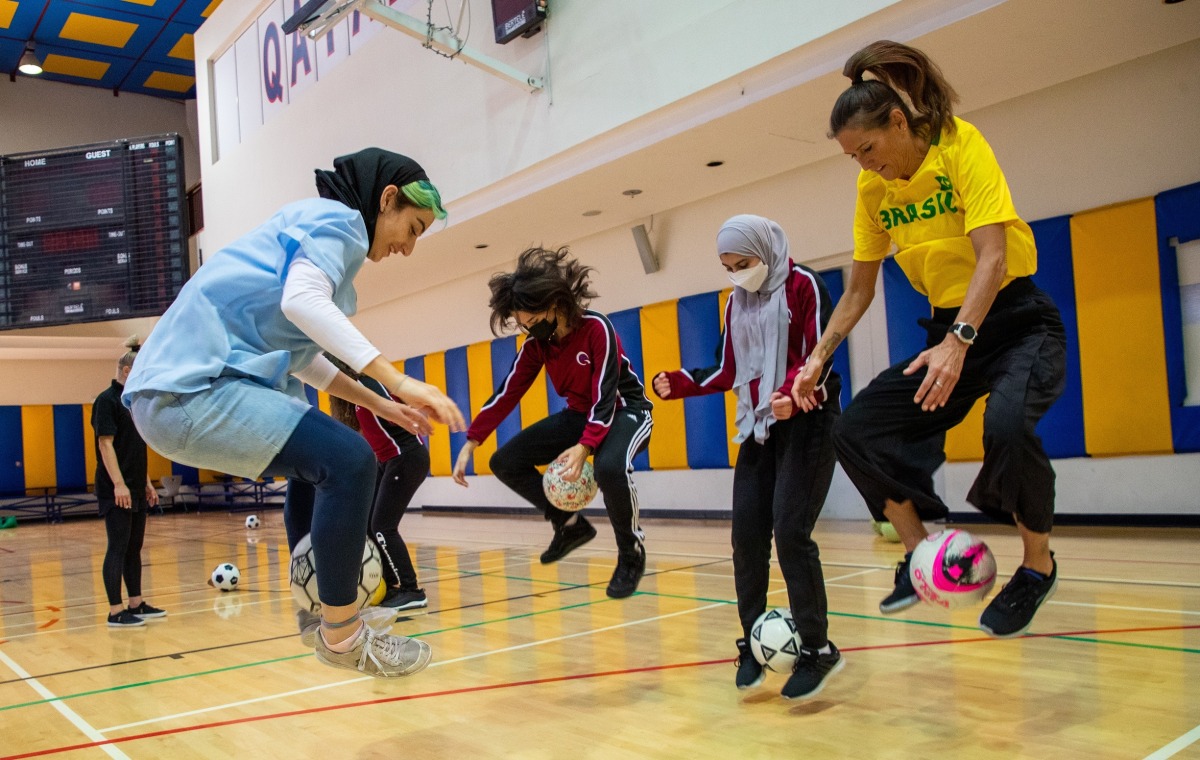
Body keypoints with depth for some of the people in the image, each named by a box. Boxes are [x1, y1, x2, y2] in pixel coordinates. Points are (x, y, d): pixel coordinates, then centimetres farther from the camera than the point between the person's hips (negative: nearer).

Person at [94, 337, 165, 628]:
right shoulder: (107, 400, -9)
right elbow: (106, 444, -16)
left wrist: (147, 483, 18)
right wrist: (118, 484, -22)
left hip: (136, 489, 9)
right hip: (116, 491, -9)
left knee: (134, 548, 12)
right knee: (118, 548, -6)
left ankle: (136, 604, 19)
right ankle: (116, 612, -2)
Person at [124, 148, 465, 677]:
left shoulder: (318, 229, 25)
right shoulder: (337, 220, -3)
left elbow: (297, 351, 27)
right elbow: (301, 300, -24)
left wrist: (378, 404, 23)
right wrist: (396, 379, -28)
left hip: (171, 390, 11)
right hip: (192, 388, -11)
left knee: (315, 463, 26)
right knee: (347, 461, -19)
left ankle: (319, 609, 31)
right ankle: (341, 635, -6)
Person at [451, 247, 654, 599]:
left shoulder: (596, 328, -25)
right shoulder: (537, 343, -7)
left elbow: (605, 397, -30)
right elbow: (507, 393, -5)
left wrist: (584, 447, -43)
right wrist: (471, 442, -10)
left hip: (624, 409, -7)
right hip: (580, 413, 7)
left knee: (610, 467, -40)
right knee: (506, 462, -4)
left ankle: (631, 552, -14)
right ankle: (570, 525, 9)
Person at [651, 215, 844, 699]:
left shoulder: (803, 286, -6)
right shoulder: (737, 301, 13)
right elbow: (728, 372, 15)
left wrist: (794, 394, -33)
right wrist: (680, 384, 0)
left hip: (806, 421, -6)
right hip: (757, 425, 6)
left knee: (790, 531, -15)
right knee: (746, 535, 0)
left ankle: (816, 650, -4)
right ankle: (753, 643, 13)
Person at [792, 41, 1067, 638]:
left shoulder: (960, 146, -15)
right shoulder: (872, 188, 2)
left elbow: (992, 257, -25)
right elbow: (858, 291, 8)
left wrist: (959, 342, -38)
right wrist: (819, 358, -2)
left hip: (1019, 322, -6)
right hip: (948, 330, 6)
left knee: (1006, 423, -34)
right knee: (854, 430, -9)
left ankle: (1038, 565, -8)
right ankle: (921, 556, 5)